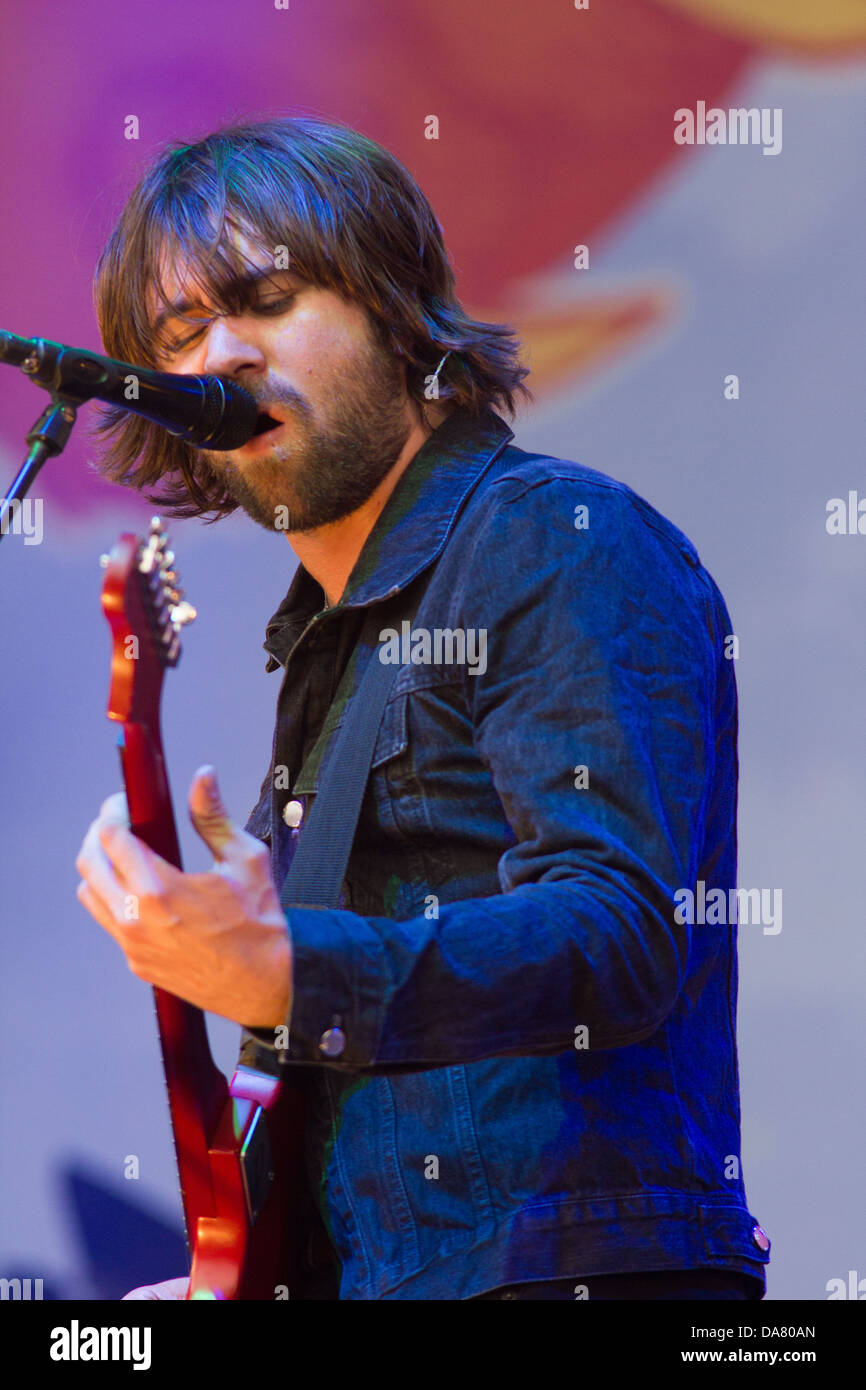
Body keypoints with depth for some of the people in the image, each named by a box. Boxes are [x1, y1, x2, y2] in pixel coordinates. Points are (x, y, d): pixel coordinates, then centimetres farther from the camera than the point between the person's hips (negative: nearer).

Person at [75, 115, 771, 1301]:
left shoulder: (564, 544, -6)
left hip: (566, 1268, -7)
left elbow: (625, 937, -19)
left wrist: (284, 977, -31)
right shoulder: (329, 643, 20)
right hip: (363, 1272, 7)